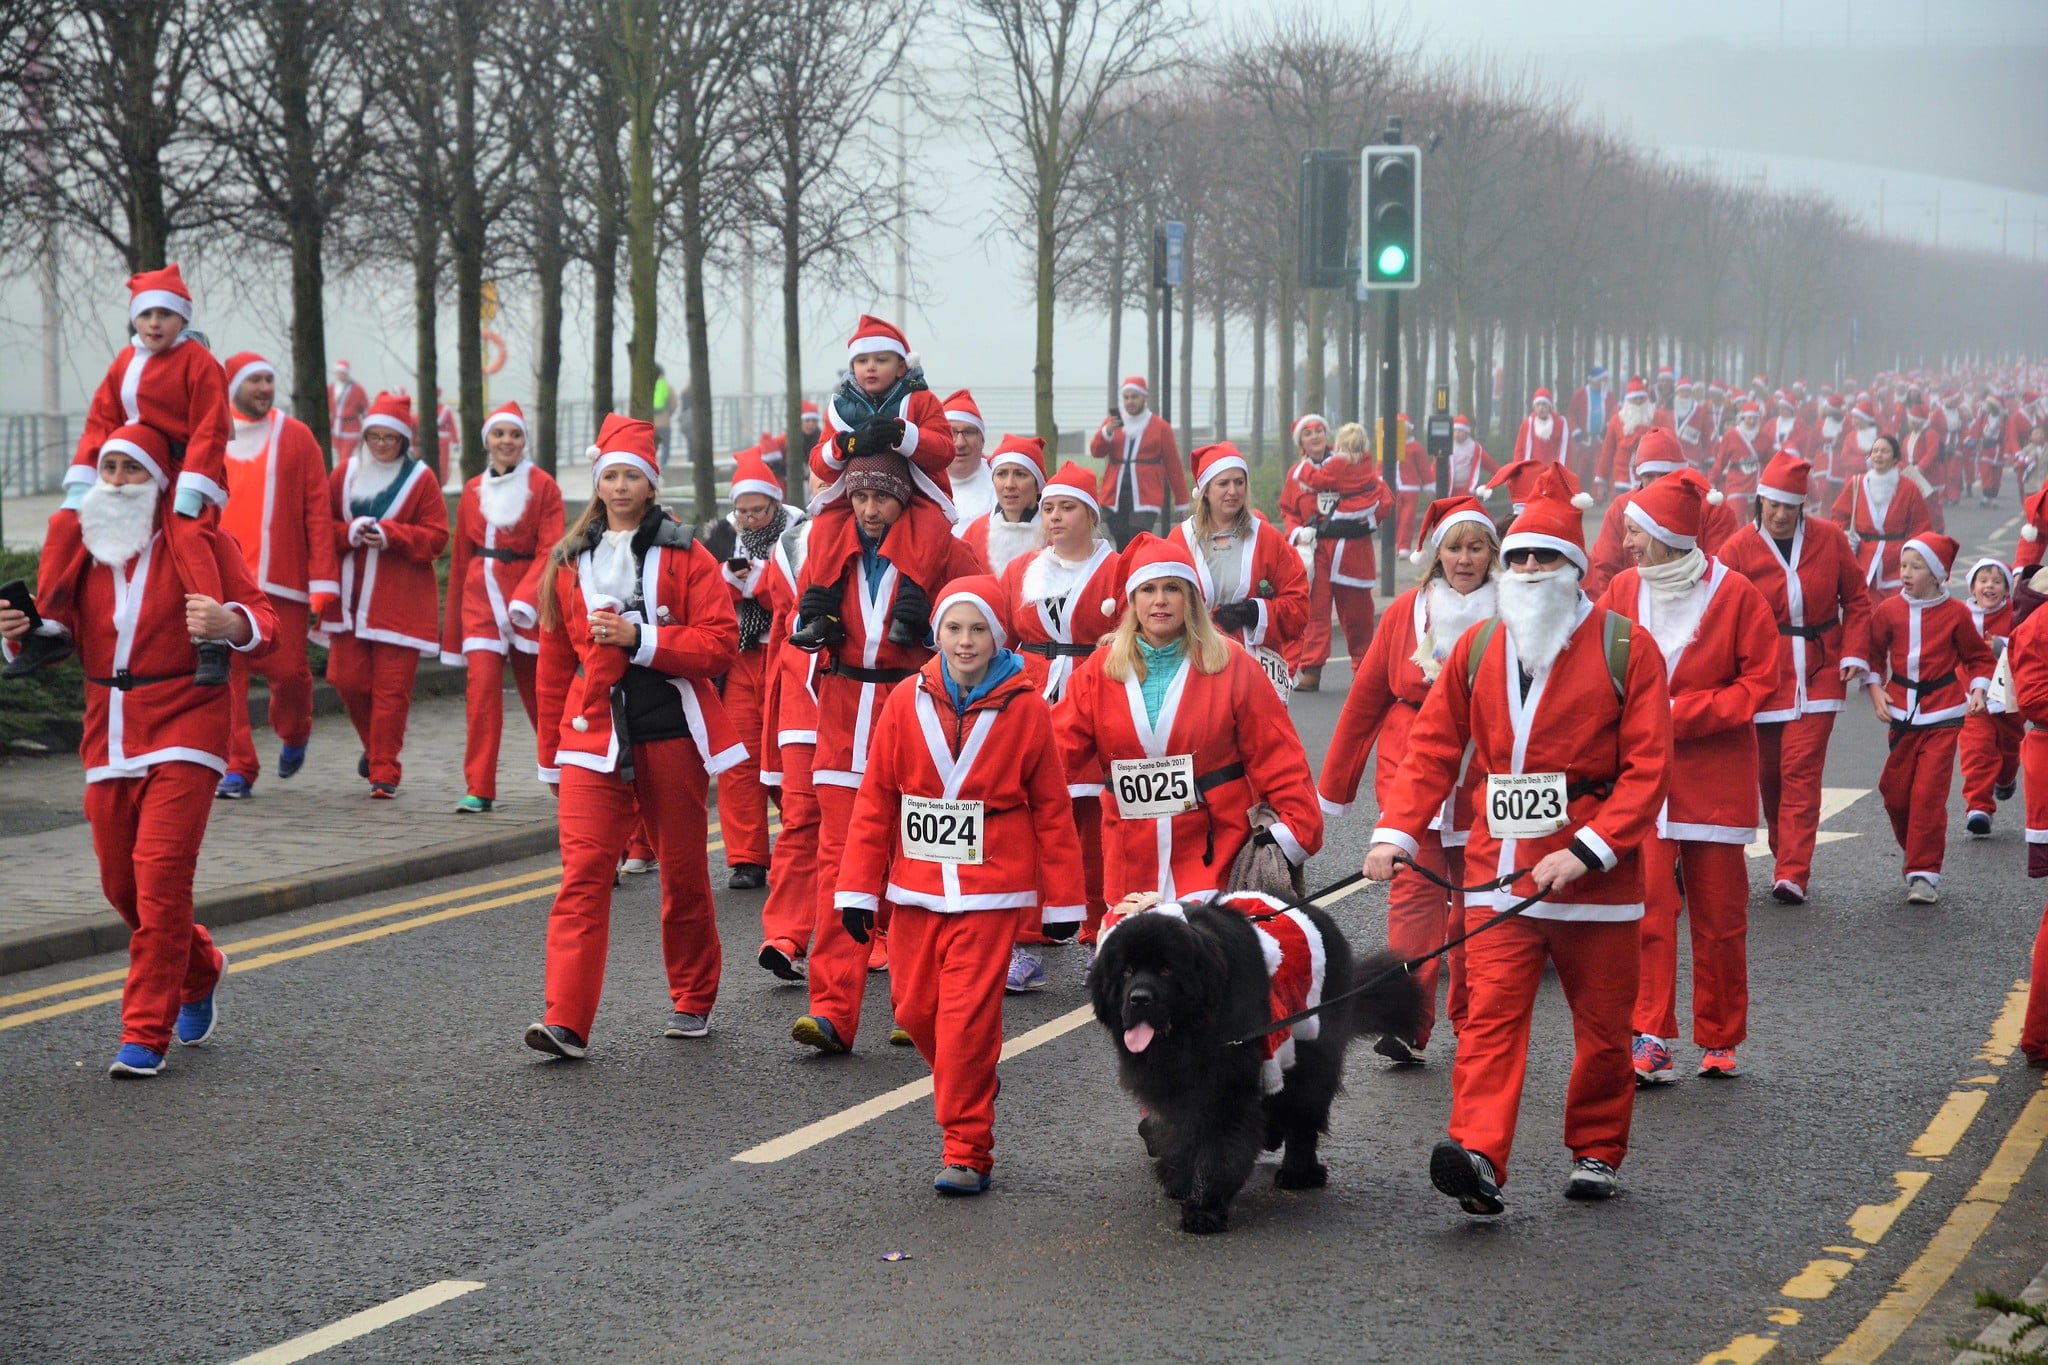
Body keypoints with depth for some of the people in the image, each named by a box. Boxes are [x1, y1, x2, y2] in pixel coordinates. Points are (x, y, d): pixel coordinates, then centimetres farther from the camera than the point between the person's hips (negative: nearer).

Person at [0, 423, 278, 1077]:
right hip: (109, 736, 5)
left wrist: (230, 623, -28)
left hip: (183, 731, -5)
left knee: (160, 881, -12)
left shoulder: (202, 541, -1)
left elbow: (263, 621, -6)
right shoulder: (86, 546, 12)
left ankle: (146, 1035, -6)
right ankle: (199, 969, 37)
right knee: (121, 884, 9)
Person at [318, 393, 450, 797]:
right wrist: (351, 533, -10)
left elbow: (436, 537, -3)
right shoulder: (345, 474, 10)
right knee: (347, 679, 2)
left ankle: (384, 771, 0)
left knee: (392, 688, -6)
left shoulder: (420, 479, 1)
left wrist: (389, 535, -16)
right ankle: (375, 747, 28)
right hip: (350, 596, 3)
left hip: (399, 601, -3)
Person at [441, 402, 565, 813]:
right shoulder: (473, 490, 9)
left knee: (539, 693, 9)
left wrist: (525, 598, -23)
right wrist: (452, 631, 14)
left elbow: (550, 551, -9)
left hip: (527, 602, -2)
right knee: (481, 688, -12)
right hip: (481, 597, 2)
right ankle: (479, 789, -10)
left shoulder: (543, 486, -2)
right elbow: (461, 557, 13)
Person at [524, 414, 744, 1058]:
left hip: (672, 736, -1)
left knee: (685, 875, 10)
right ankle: (566, 1021, -18)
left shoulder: (684, 556, 1)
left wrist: (639, 637, -17)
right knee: (583, 873, -12)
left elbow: (721, 643, -8)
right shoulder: (569, 562, 10)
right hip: (594, 738, 1)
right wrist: (551, 755, 17)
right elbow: (554, 666, 15)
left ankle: (692, 1002, 28)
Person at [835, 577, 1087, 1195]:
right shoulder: (906, 701, 2)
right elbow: (874, 800, 5)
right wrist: (859, 888, 2)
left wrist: (1062, 900, 3)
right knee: (916, 1011, 7)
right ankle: (972, 1090, 36)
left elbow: (1052, 809, 2)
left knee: (967, 1017, -9)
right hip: (916, 888, 3)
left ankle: (967, 1151, 0)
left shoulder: (1026, 709, -3)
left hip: (990, 892, -3)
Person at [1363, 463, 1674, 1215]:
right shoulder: (1477, 649, 7)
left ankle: (1597, 1153, 26)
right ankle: (1478, 1158, -22)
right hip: (1500, 866, 2)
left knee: (1602, 1025, 10)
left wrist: (1585, 849, -18)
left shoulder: (1625, 649, -3)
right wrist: (1397, 832, -7)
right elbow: (1432, 749, 7)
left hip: (1596, 869, -2)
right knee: (1490, 1013, -12)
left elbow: (1648, 766, -9)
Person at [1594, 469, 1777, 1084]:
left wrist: (1682, 713, -13)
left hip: (1714, 776, -1)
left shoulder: (1735, 594, -5)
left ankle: (1720, 1042, 20)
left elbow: (1761, 682, -5)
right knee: (1646, 909, -9)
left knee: (1719, 917, 6)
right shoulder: (1621, 590, 3)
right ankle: (1650, 1044, -8)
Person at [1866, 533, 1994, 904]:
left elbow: (1979, 658, 8)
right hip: (1901, 713, 3)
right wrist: (1875, 689, -2)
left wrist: (1978, 689, -7)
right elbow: (1873, 653, 11)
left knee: (1929, 793, -9)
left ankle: (1925, 874, -2)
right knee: (1894, 791, 5)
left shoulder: (1955, 614, -4)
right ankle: (1915, 850, 31)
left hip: (1943, 716, -3)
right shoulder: (1889, 611, 0)